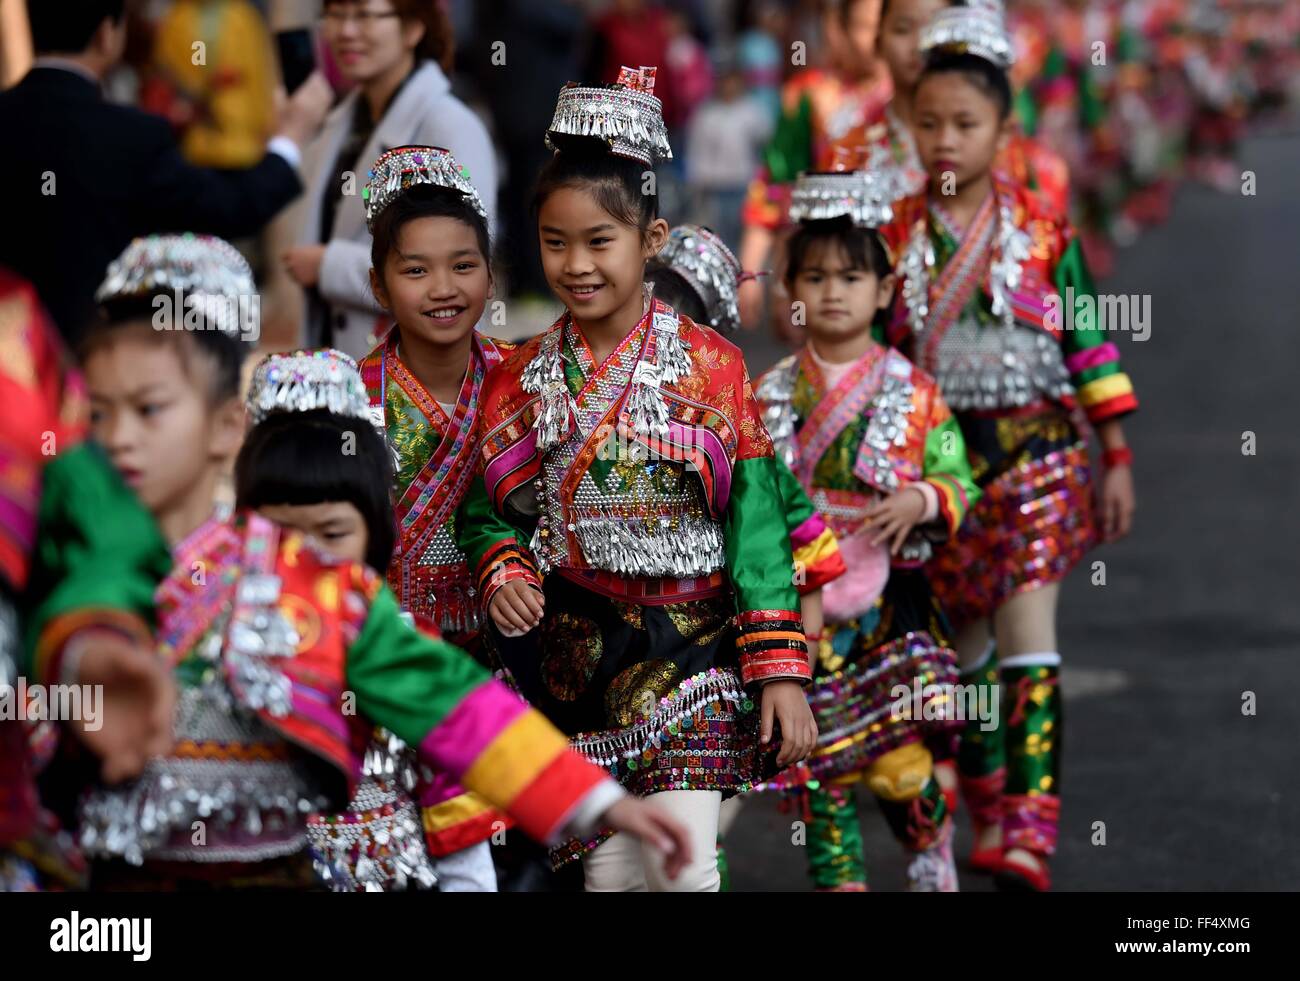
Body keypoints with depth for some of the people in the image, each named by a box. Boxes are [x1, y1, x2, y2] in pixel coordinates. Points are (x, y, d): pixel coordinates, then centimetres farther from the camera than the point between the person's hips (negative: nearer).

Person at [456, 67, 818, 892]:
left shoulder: (712, 369, -4)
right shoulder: (520, 380, 4)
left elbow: (758, 527, -4)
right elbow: (487, 512, 12)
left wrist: (781, 670, -9)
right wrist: (503, 573, -11)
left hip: (690, 646, -3)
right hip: (572, 654, 3)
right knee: (609, 869, 8)